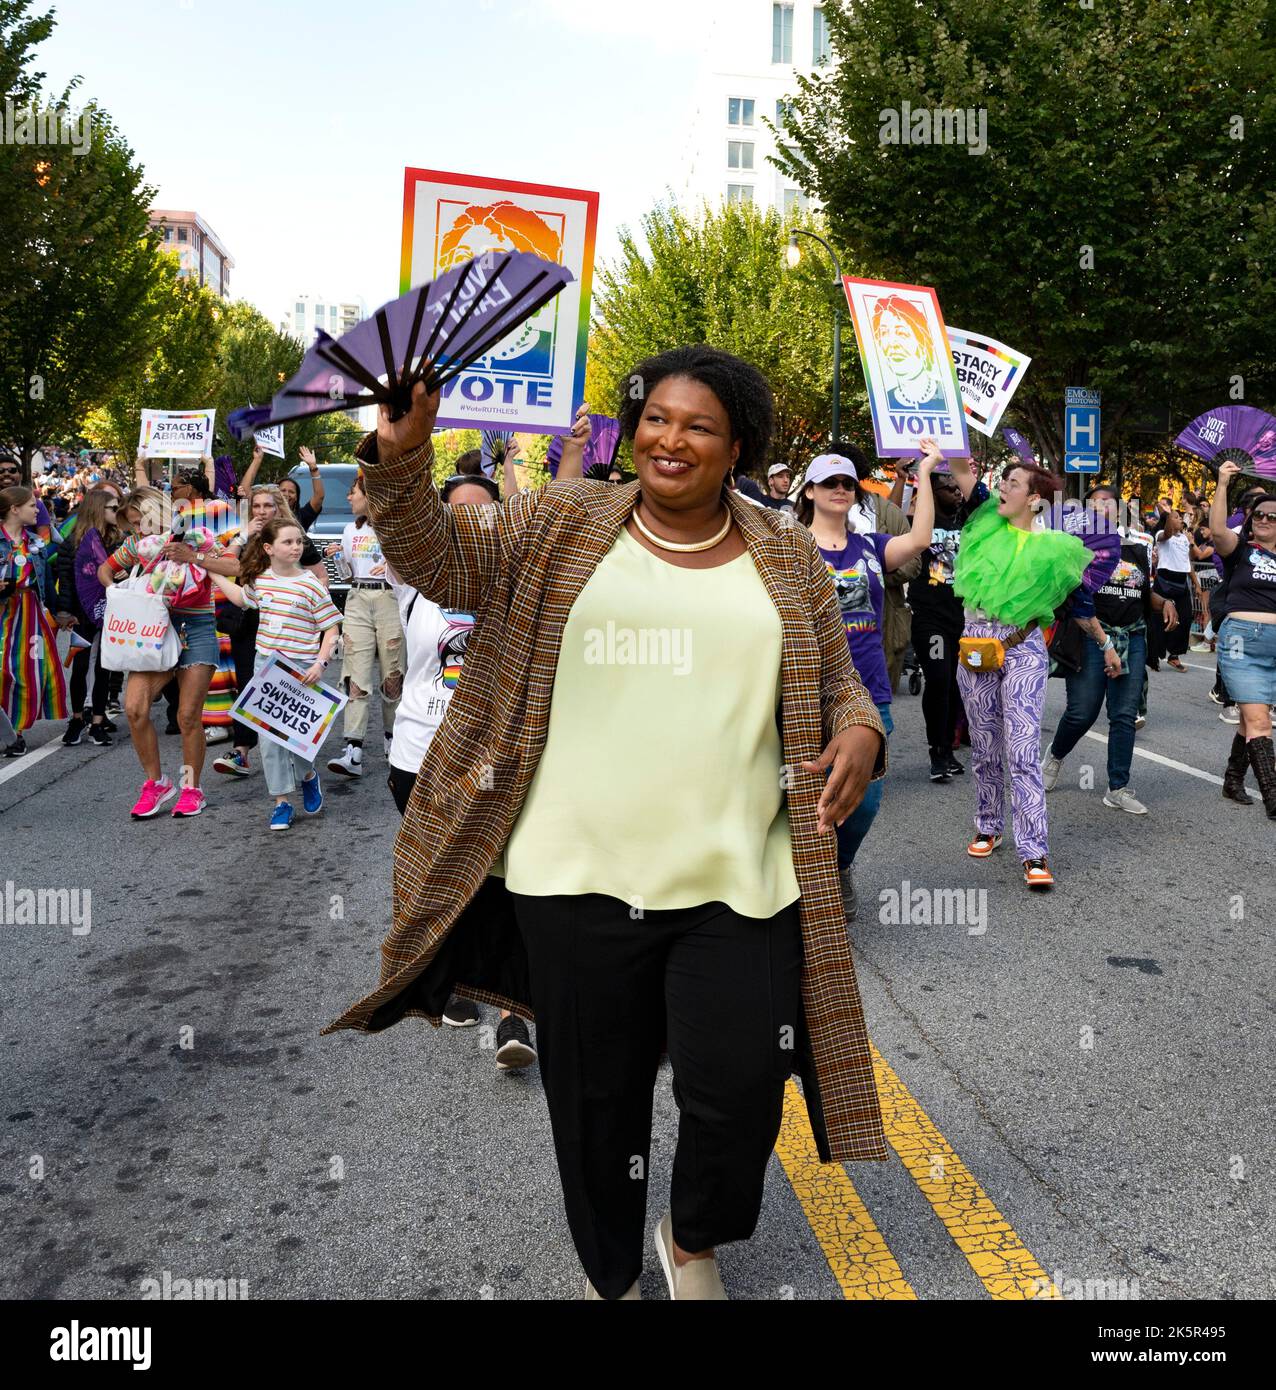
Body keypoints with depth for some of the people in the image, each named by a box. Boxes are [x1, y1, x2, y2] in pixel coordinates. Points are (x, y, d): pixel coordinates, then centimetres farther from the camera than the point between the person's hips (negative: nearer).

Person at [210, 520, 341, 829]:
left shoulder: (311, 585, -10)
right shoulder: (261, 580, 3)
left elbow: (331, 630, -7)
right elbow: (242, 598, 26)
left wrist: (320, 663, -19)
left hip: (300, 670, -4)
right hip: (266, 667, 4)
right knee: (270, 736, 3)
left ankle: (308, 776, 27)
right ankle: (282, 801, 12)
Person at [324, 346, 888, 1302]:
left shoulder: (789, 560, 9)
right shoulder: (561, 524, 6)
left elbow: (837, 685, 14)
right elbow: (441, 561, -2)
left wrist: (860, 732, -8)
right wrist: (401, 460, -19)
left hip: (737, 885, 1)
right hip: (577, 877, 0)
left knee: (738, 1097, 0)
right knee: (594, 1101, 13)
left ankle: (694, 1240, 35)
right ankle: (610, 1276, 41)